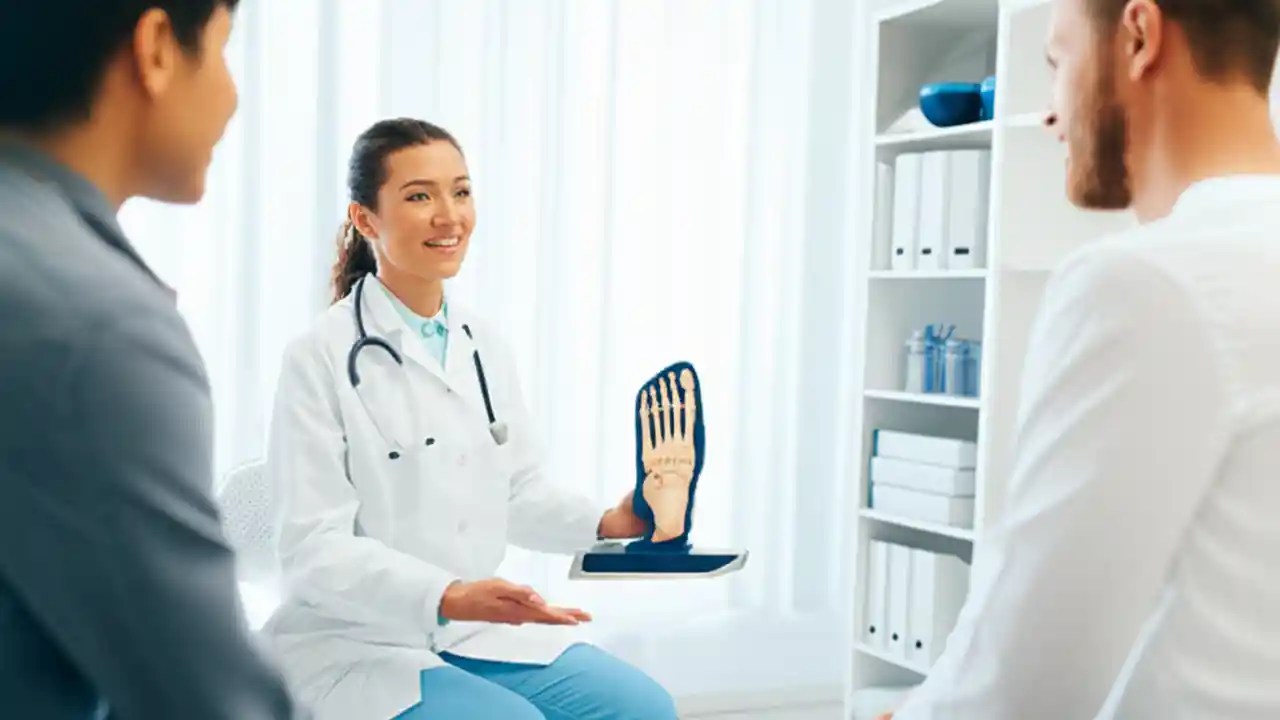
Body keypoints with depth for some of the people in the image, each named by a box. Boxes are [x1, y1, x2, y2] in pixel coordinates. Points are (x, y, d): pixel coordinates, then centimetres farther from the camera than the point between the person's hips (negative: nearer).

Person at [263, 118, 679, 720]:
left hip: (473, 633, 7)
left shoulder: (483, 343, 6)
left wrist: (604, 523, -4)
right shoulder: (321, 358, -15)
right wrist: (448, 597, -31)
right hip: (358, 647, -6)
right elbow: (315, 551, -19)